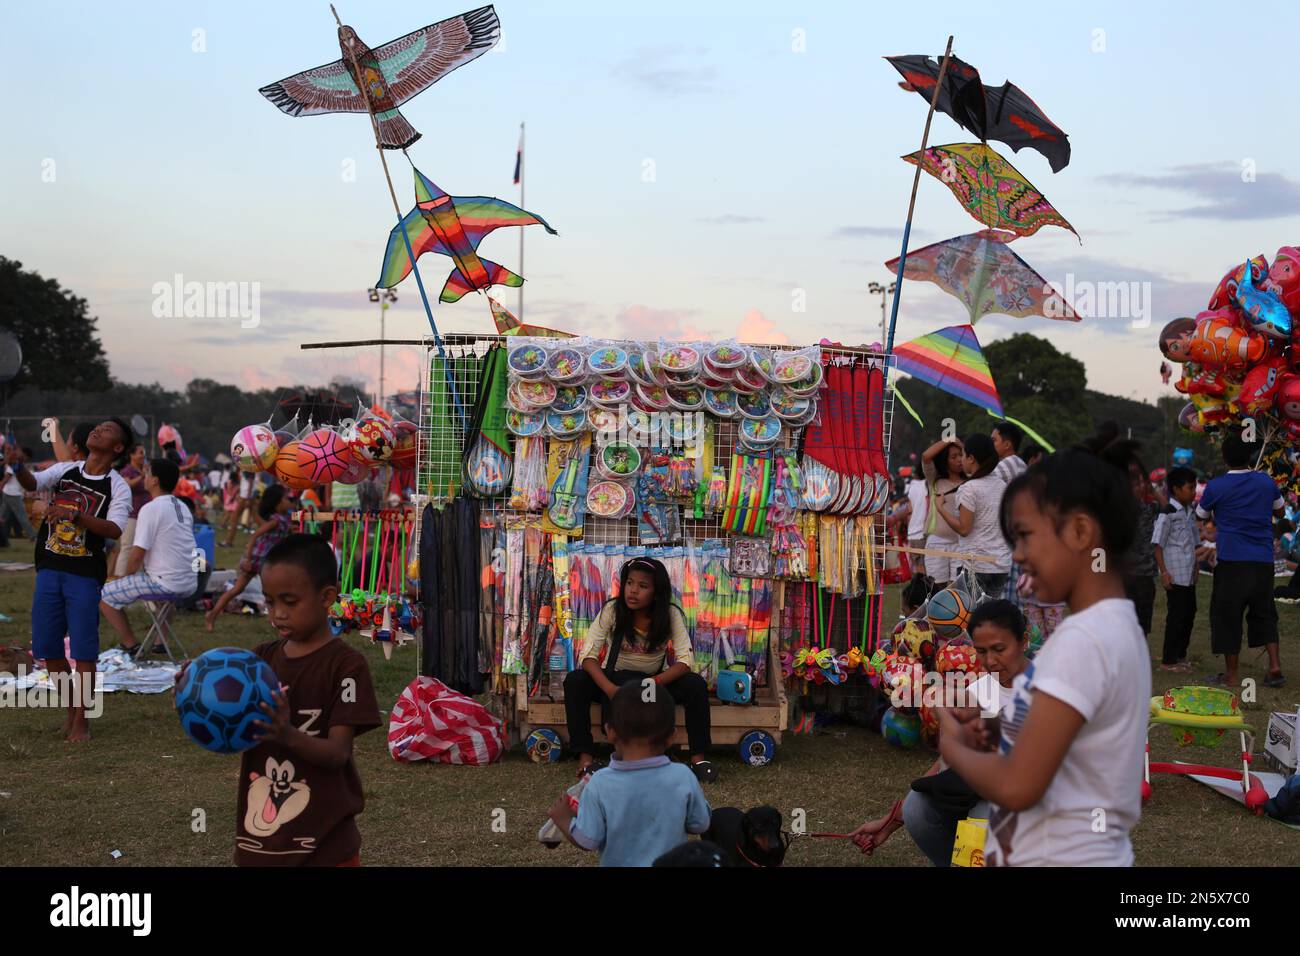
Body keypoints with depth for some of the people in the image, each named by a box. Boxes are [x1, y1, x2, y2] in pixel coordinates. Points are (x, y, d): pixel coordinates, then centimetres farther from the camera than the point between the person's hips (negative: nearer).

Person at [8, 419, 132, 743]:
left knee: (83, 651, -3)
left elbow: (115, 529, -19)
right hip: (49, 569, 5)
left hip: (85, 576, -4)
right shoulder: (65, 470, 9)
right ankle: (72, 709, 26)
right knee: (46, 647, 9)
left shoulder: (118, 488, -4)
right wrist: (17, 466, -29)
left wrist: (75, 514, -31)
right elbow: (32, 483, -8)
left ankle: (81, 720, 9)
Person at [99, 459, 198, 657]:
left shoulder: (151, 509, -13)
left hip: (166, 584, -8)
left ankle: (131, 646, 3)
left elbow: (137, 554, -14)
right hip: (189, 584, 8)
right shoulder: (183, 507, 12)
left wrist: (124, 577, 5)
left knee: (104, 595, 2)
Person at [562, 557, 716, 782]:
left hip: (656, 680, 0)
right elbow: (588, 655, -22)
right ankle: (585, 755, -21)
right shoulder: (612, 610, -16)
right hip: (614, 678, 0)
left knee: (696, 685, -26)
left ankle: (698, 757, -14)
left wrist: (654, 683, -38)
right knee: (574, 681, -29)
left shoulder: (670, 615, -14)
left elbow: (684, 661, -21)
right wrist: (610, 689, -39)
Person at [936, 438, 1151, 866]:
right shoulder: (1118, 627, 9)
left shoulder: (1082, 639, -21)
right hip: (1084, 852, 9)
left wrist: (951, 742, -6)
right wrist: (998, 731, 1)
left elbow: (1018, 786, -24)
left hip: (1059, 857, -9)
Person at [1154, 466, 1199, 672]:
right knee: (1176, 616, -3)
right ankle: (1168, 660, 7)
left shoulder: (1189, 511, 11)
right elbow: (1157, 544, -14)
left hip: (1189, 575, 8)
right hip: (1175, 574, -8)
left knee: (1189, 613, 14)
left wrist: (1195, 568, 18)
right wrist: (1164, 572, -17)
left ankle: (1179, 654, 27)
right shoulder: (1168, 512, -13)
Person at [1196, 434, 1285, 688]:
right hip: (1263, 561, 4)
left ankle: (1231, 675, 7)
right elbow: (1280, 509, 23)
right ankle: (1275, 666, 7)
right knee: (1264, 613, 16)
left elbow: (1201, 515, 10)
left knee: (1227, 616, 4)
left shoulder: (1216, 487, -7)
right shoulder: (1266, 482, 4)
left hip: (1232, 562, -4)